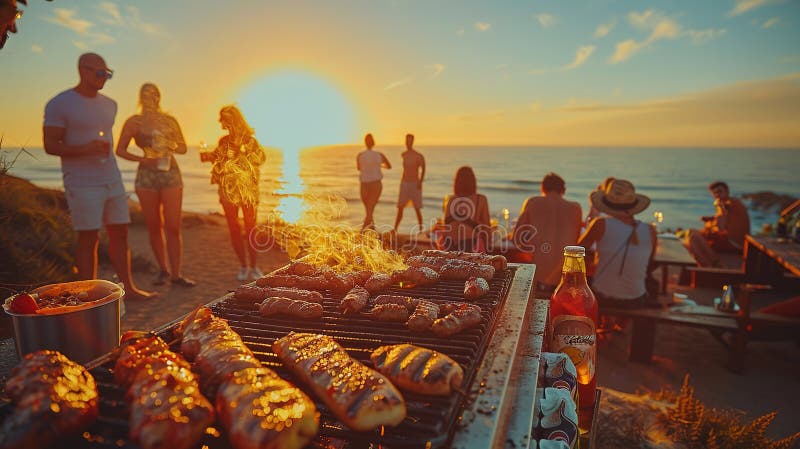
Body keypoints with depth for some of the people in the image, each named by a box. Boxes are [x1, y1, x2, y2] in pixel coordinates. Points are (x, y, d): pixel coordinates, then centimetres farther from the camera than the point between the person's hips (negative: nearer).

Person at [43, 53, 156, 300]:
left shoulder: (109, 105, 13)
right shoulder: (59, 104, -6)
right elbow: (50, 146, -8)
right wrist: (85, 149, -24)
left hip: (112, 180, 6)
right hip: (82, 184, -6)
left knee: (120, 233, 7)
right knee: (88, 238, -3)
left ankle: (128, 288, 15)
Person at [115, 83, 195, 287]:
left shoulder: (170, 121, 10)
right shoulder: (133, 122, 5)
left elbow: (183, 148, 15)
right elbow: (120, 150, 3)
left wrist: (170, 146, -7)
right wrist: (142, 159, -12)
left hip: (171, 173, 1)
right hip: (146, 176, -1)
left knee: (173, 227, -5)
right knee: (154, 227, 4)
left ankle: (176, 274, -1)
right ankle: (163, 269, 18)